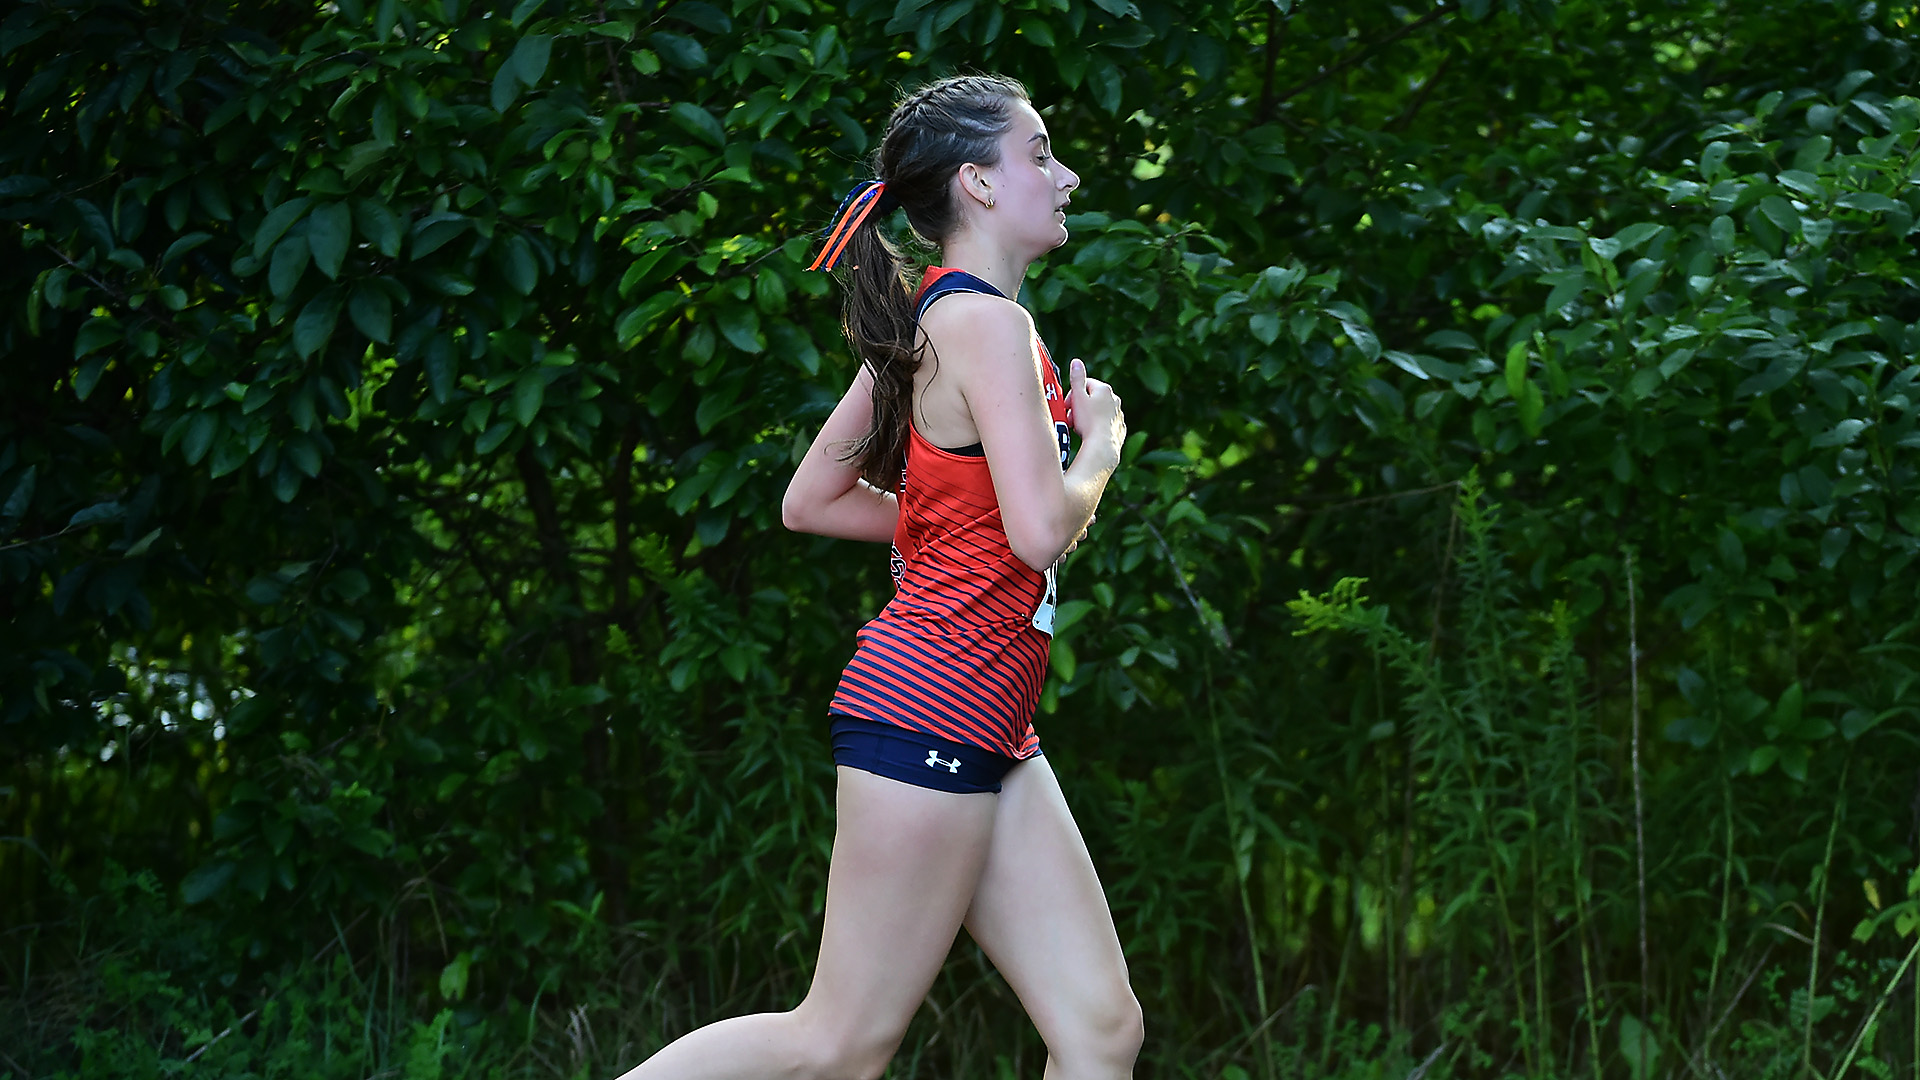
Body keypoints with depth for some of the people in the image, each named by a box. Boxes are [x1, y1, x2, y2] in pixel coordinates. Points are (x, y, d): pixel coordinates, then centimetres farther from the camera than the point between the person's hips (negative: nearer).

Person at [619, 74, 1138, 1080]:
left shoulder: (926, 322, 16)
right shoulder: (987, 322, -12)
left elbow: (810, 499, 19)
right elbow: (1043, 531, -21)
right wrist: (1100, 440, -3)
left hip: (989, 732, 10)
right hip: (933, 705, -10)